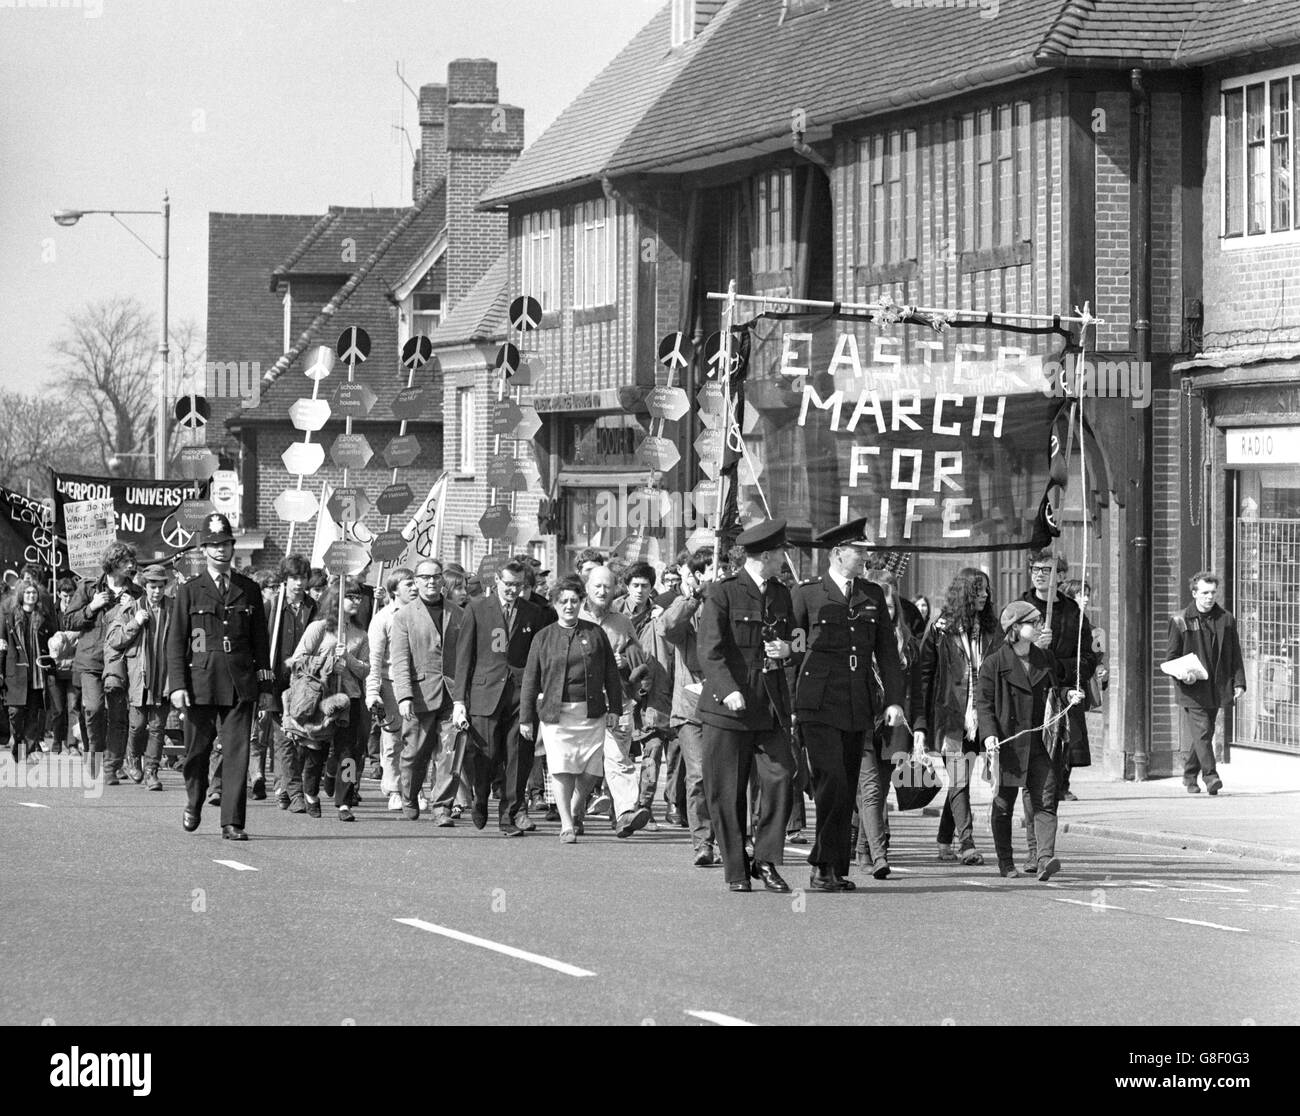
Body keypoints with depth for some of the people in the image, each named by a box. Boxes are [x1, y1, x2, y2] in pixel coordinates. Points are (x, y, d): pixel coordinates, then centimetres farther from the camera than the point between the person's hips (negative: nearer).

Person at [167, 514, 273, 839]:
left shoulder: (249, 590, 12)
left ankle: (232, 822, -4)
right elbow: (176, 641, 3)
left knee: (237, 754, -6)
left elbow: (261, 639, 15)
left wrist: (265, 685, 10)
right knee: (197, 752, 7)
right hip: (200, 684, -1)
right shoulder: (189, 591, 6)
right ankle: (194, 806, 32)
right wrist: (178, 685, -6)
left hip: (240, 686, 1)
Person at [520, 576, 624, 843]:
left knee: (590, 770, 0)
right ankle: (566, 825, -3)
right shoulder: (543, 637, 4)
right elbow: (530, 680, 6)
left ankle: (576, 810, 27)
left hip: (591, 713, 1)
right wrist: (525, 718, 4)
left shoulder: (595, 633, 8)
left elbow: (611, 673, 12)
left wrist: (614, 708, 7)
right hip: (556, 713, -1)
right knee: (562, 769, -9)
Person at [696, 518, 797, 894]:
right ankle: (735, 871, 8)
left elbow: (795, 642, 28)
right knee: (728, 793, -1)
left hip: (772, 706, 5)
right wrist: (729, 691, -27)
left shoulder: (781, 595, 16)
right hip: (728, 706, -5)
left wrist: (787, 650, 3)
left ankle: (766, 860, 3)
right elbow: (710, 652, -12)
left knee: (781, 780, -9)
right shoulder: (722, 593, -4)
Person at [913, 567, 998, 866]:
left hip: (978, 717, 4)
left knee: (958, 783, 9)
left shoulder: (989, 631, 11)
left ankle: (944, 844, 20)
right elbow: (922, 677, -1)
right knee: (959, 782, -11)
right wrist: (919, 726, -8)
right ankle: (967, 844, -16)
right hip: (949, 716, -4)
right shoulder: (940, 630, 0)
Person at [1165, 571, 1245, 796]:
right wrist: (1181, 674, -16)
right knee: (1201, 732, -14)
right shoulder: (1180, 621, -1)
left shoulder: (1226, 619, 8)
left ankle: (1190, 777, 21)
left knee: (1202, 735, 9)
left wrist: (1239, 682, 3)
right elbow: (1171, 657, 3)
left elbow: (1235, 655, 12)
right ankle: (1211, 777, -15)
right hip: (1192, 689, -3)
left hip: (1216, 690, 3)